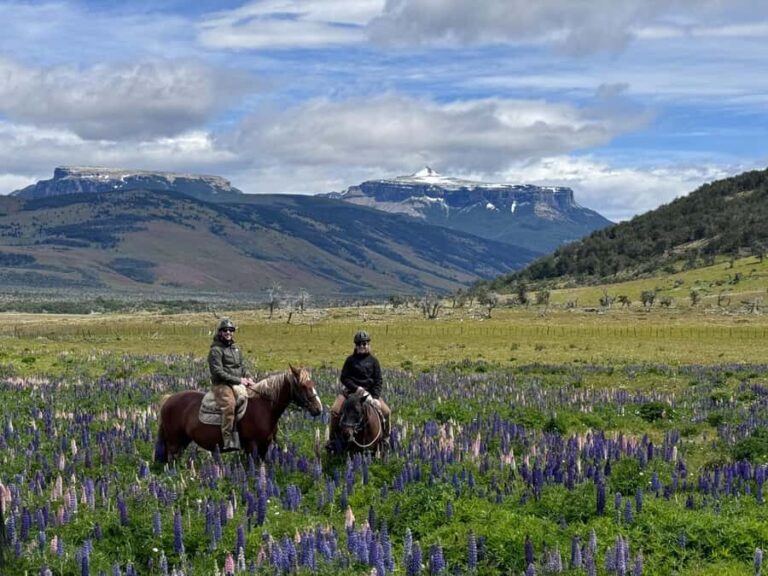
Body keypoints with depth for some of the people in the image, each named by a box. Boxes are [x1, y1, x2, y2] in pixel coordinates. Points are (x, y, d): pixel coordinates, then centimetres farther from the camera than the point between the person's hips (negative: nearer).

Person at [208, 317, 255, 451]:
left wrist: (248, 377, 3)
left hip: (238, 384, 8)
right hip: (222, 385, -8)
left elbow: (242, 367, 25)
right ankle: (227, 441, -35)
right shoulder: (216, 350, -6)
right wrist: (238, 380, -17)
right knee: (229, 404, -32)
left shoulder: (235, 348, 19)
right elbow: (218, 372, -14)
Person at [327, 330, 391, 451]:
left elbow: (378, 381, 0)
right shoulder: (350, 359, 0)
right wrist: (357, 388, -17)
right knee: (335, 410, -21)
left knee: (386, 411, -13)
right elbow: (344, 378, -3)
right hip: (351, 390, -1)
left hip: (370, 391, 1)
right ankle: (332, 440, -6)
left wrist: (375, 398, -14)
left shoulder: (373, 360, 3)